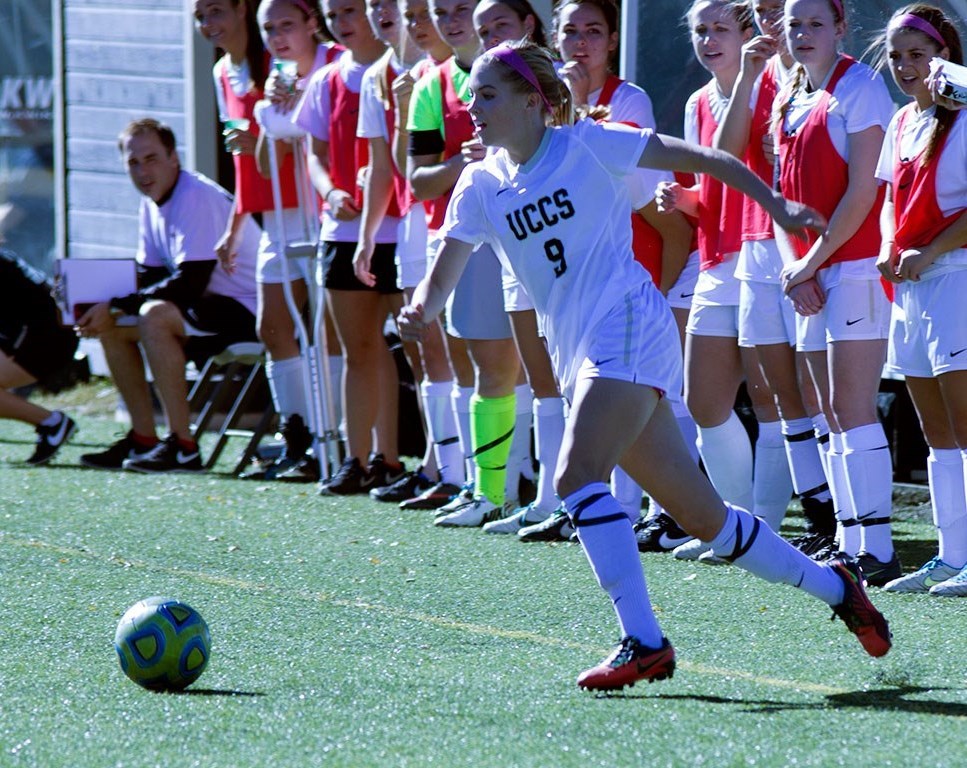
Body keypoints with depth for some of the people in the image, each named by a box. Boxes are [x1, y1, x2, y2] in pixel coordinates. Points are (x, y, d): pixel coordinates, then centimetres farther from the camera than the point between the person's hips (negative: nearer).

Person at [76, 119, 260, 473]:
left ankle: (183, 447, -29)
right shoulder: (152, 204, 9)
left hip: (246, 308, -10)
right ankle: (143, 440, 11)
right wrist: (102, 305, -8)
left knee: (155, 315, -32)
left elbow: (190, 284, -26)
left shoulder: (197, 197, -21)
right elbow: (148, 278, 11)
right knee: (114, 329, 9)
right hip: (209, 306, 10)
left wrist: (116, 307, -24)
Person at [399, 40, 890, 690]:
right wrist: (420, 311, -17)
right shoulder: (481, 186, 10)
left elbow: (702, 159, -1)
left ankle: (644, 642, -22)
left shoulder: (587, 146, -5)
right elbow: (443, 277, 5)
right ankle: (831, 583, 24)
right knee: (702, 516, 8)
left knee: (577, 477, -25)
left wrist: (775, 204, -7)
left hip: (628, 331, -6)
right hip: (577, 355, 6)